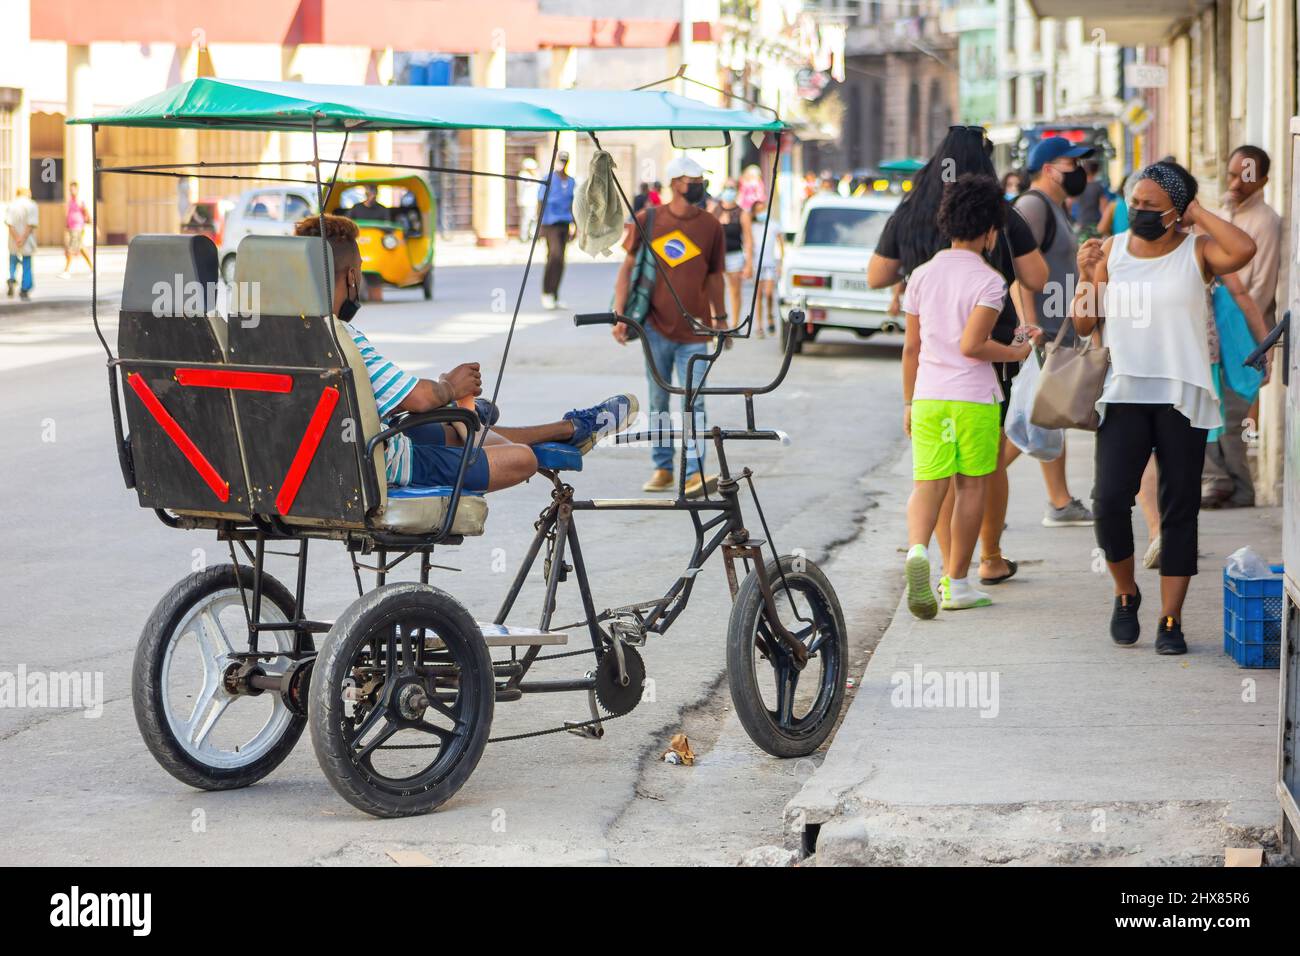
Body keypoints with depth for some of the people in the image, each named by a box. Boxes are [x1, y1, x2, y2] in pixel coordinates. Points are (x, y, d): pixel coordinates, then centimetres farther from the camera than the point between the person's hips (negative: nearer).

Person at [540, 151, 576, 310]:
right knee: (555, 256, -18)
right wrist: (540, 225, -9)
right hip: (551, 223, -6)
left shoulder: (571, 181, 13)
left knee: (559, 262, 6)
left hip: (564, 223, 6)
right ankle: (546, 293, -8)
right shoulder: (549, 180, -4)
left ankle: (554, 297, 11)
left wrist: (572, 225, 15)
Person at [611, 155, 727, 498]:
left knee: (694, 403, -7)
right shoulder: (647, 221, 0)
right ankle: (662, 468, 17)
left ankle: (694, 473, -11)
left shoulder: (710, 226, 3)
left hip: (694, 331, 0)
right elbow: (628, 267, 3)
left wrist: (720, 318, 14)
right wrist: (619, 314, -5)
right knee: (658, 400, 8)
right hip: (655, 327, 0)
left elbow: (714, 276, 13)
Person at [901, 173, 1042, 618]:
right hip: (974, 398, -3)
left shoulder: (922, 275, 8)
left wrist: (909, 403, 19)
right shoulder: (989, 281, -8)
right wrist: (1016, 353, 0)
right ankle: (956, 582, 14)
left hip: (928, 397, 4)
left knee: (927, 484, -1)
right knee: (970, 485, 9)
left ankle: (917, 548, -31)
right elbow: (971, 345, -17)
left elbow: (911, 347, 11)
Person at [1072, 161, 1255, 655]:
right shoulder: (1111, 251, 6)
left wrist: (1198, 214, -11)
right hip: (1125, 392, 2)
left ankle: (1170, 621, 9)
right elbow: (1084, 324, 8)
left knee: (1180, 508, 2)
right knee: (1109, 499, -10)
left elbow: (1244, 249, -25)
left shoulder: (1196, 252, -3)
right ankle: (1125, 593, 16)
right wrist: (1086, 276, -9)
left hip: (1182, 397, -2)